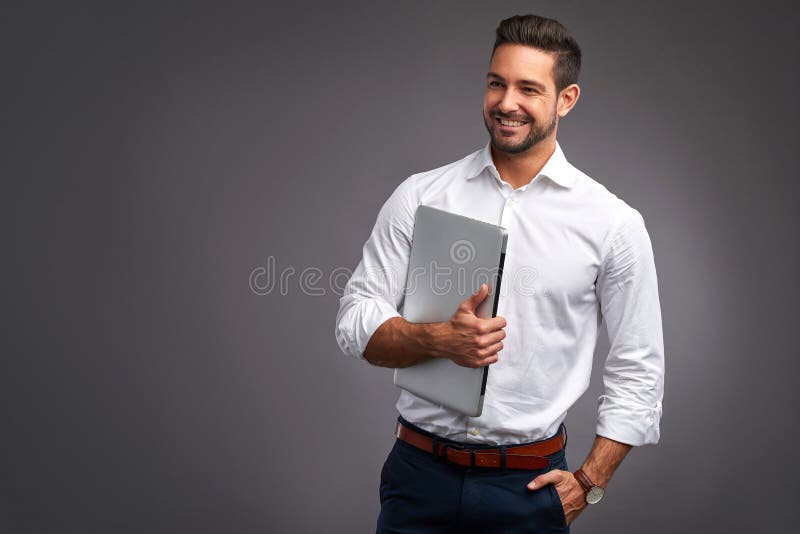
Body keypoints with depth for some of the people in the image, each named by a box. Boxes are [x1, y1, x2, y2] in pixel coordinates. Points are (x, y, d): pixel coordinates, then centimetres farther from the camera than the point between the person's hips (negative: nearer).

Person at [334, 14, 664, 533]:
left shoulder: (613, 222, -3)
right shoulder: (419, 197, -1)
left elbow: (639, 371, 2)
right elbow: (356, 321, -2)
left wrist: (590, 481, -2)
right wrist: (438, 339, -19)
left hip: (530, 488, 0)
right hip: (420, 473, 1)